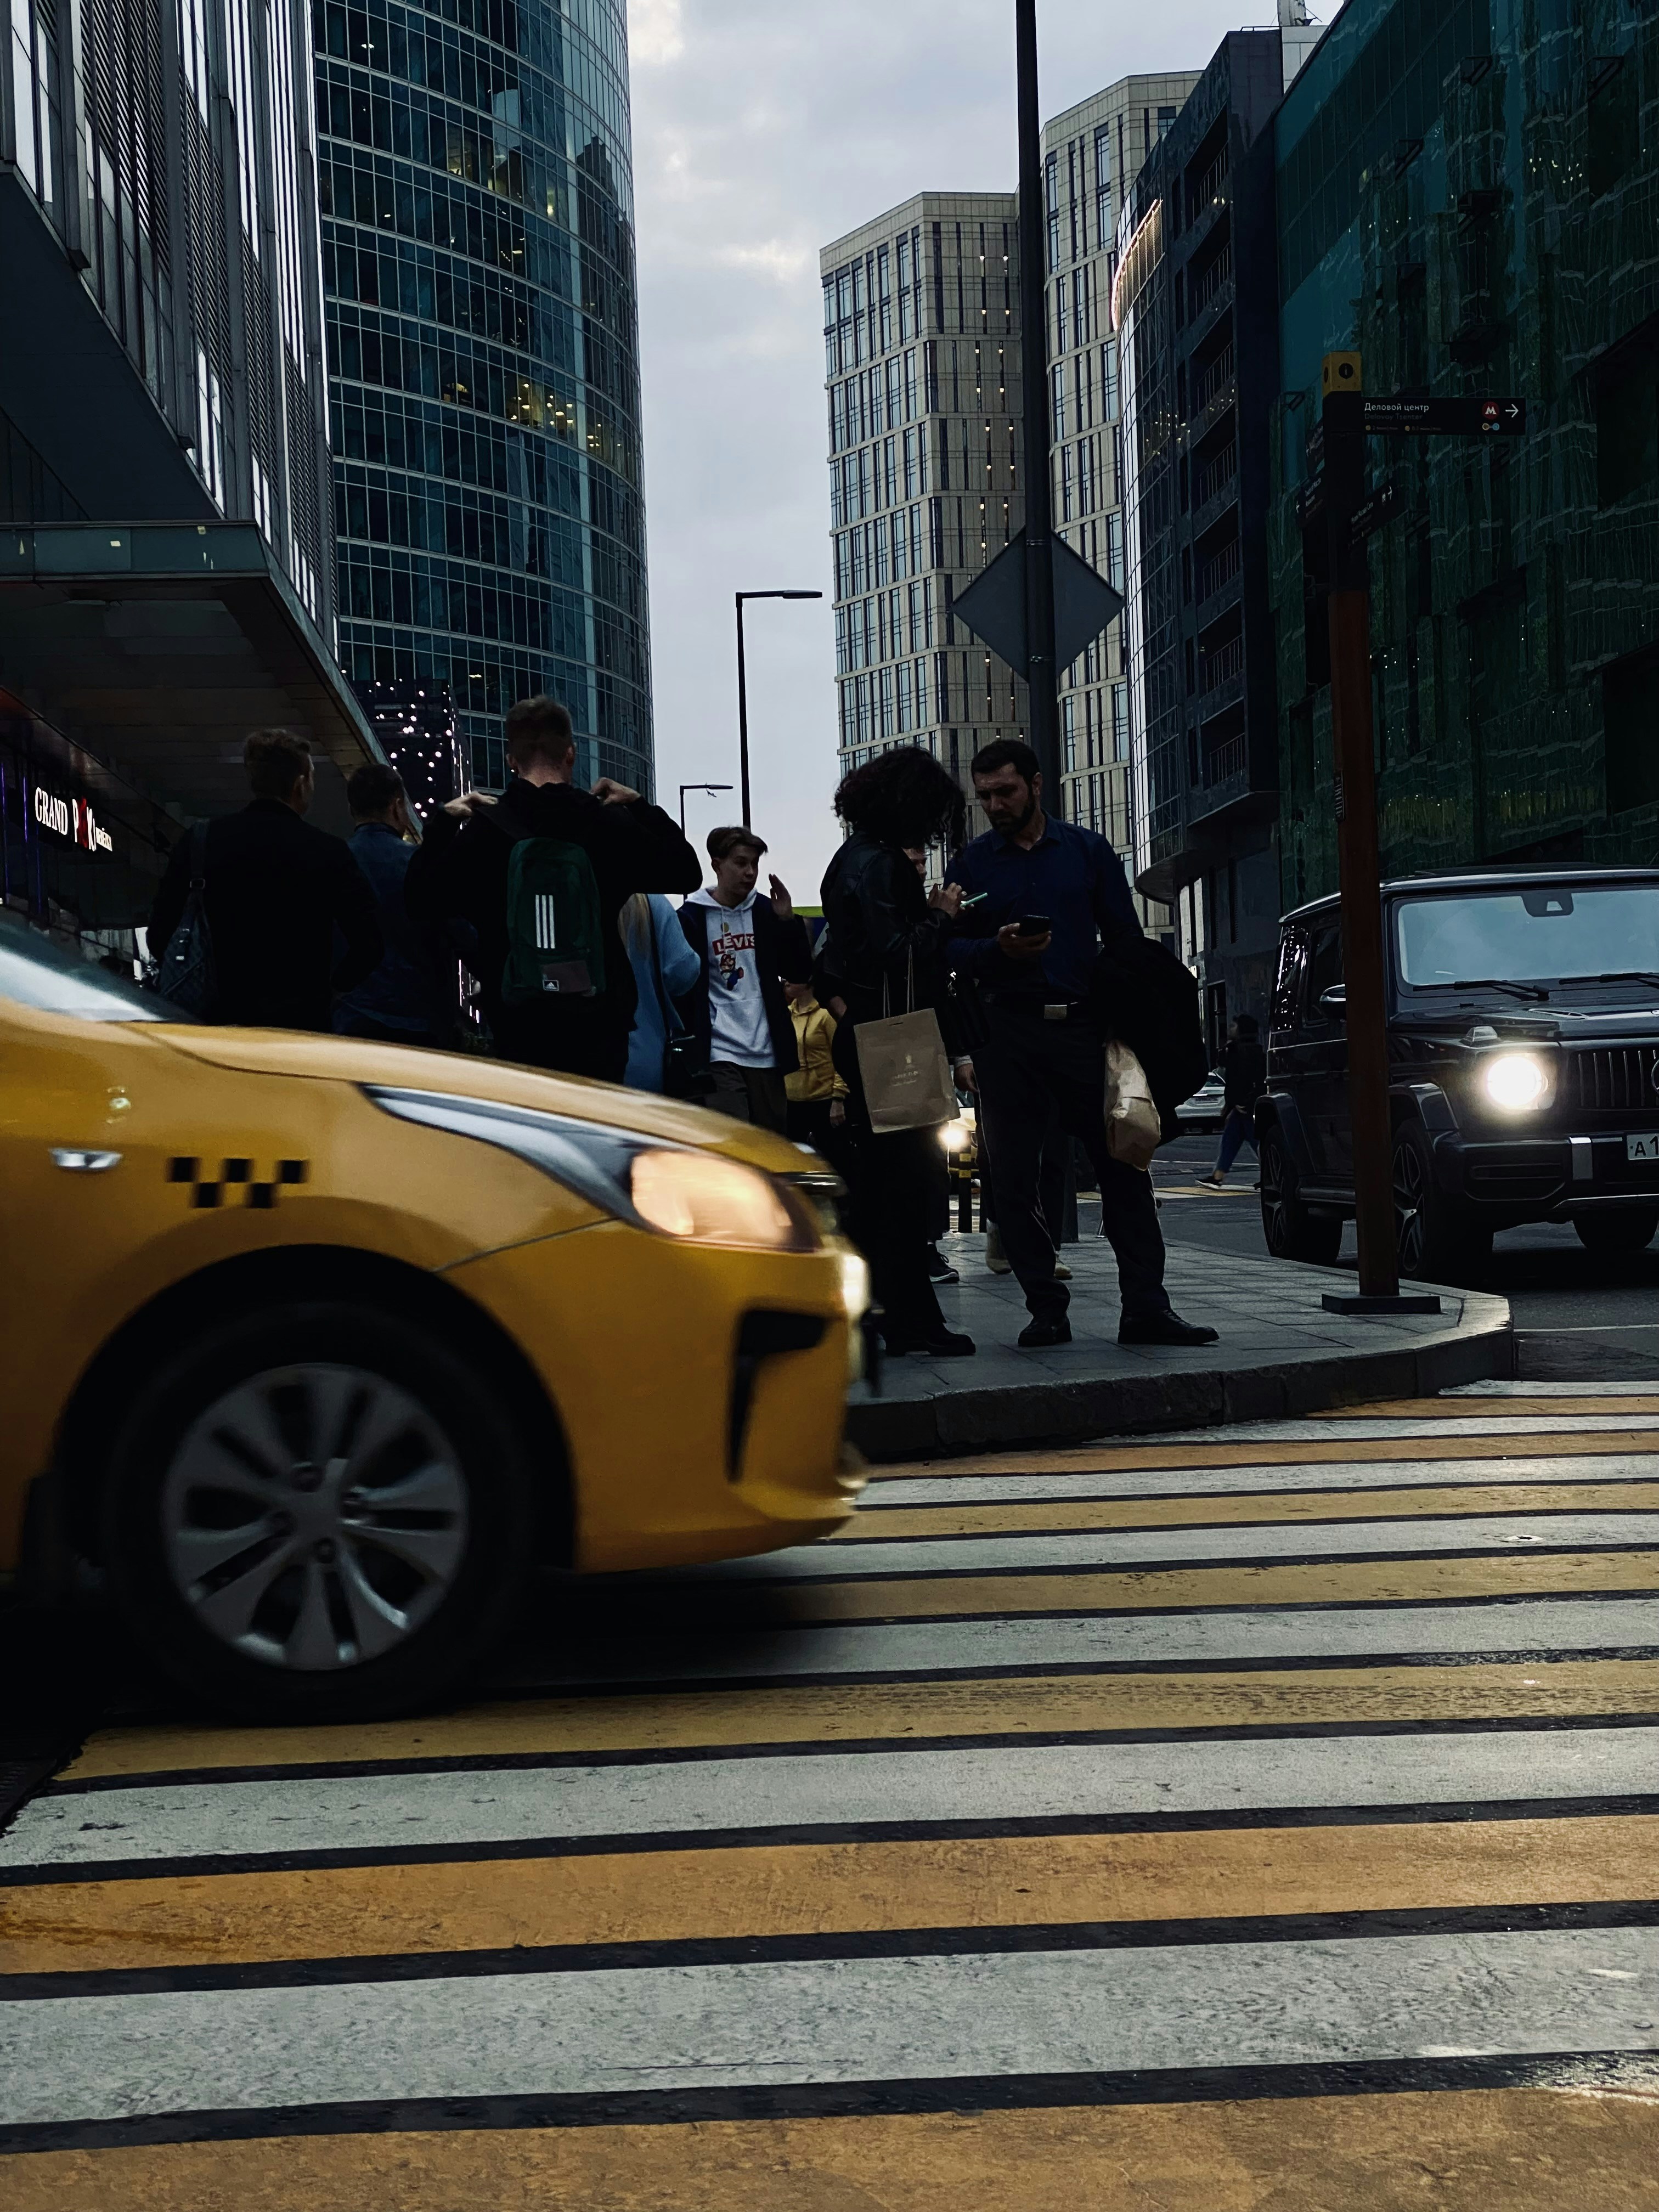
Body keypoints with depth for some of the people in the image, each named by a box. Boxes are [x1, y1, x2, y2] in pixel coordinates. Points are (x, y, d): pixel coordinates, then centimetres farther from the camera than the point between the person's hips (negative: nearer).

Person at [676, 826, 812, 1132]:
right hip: (719, 1053, -5)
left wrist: (787, 920, -2)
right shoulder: (692, 917, -1)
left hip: (766, 1051, 5)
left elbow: (800, 971, 10)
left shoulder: (765, 911, 11)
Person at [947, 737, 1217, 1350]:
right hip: (1008, 1034, 0)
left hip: (1084, 1028, 0)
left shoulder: (1088, 851, 10)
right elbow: (950, 949, 6)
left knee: (1123, 1163, -4)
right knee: (1015, 1176, 0)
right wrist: (997, 950, -15)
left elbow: (1126, 939, 9)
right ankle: (1046, 1311, 7)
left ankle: (1145, 1308, -2)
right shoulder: (971, 862, 10)